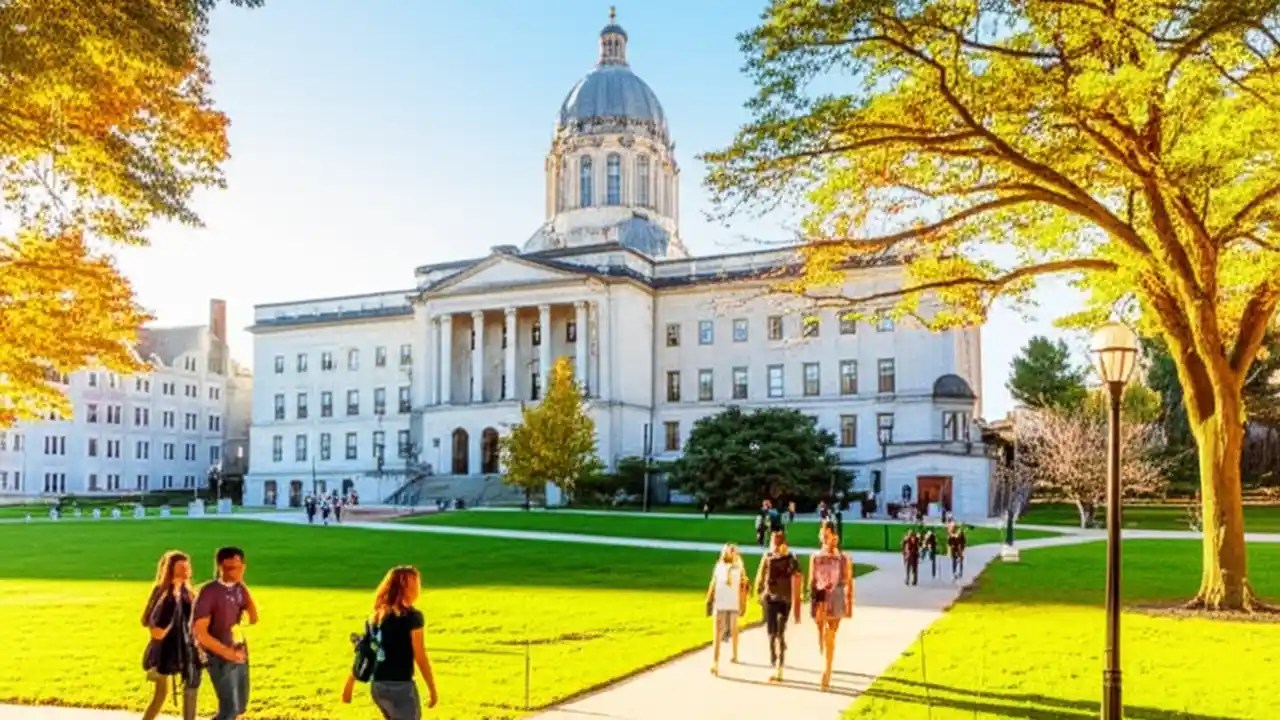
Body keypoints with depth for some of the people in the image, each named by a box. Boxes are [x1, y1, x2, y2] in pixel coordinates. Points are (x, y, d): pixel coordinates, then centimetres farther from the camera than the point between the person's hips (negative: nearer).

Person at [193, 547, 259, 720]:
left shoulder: (239, 589, 3)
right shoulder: (209, 592, -15)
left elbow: (254, 619, 4)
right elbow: (199, 633, -16)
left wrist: (245, 589, -4)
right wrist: (227, 652, -20)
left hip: (240, 654, 7)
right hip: (220, 658, -7)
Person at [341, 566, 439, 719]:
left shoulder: (378, 615, 9)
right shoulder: (413, 616, -11)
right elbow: (420, 658, -11)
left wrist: (349, 684, 17)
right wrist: (432, 689, -4)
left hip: (377, 686, 8)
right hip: (400, 686, -8)